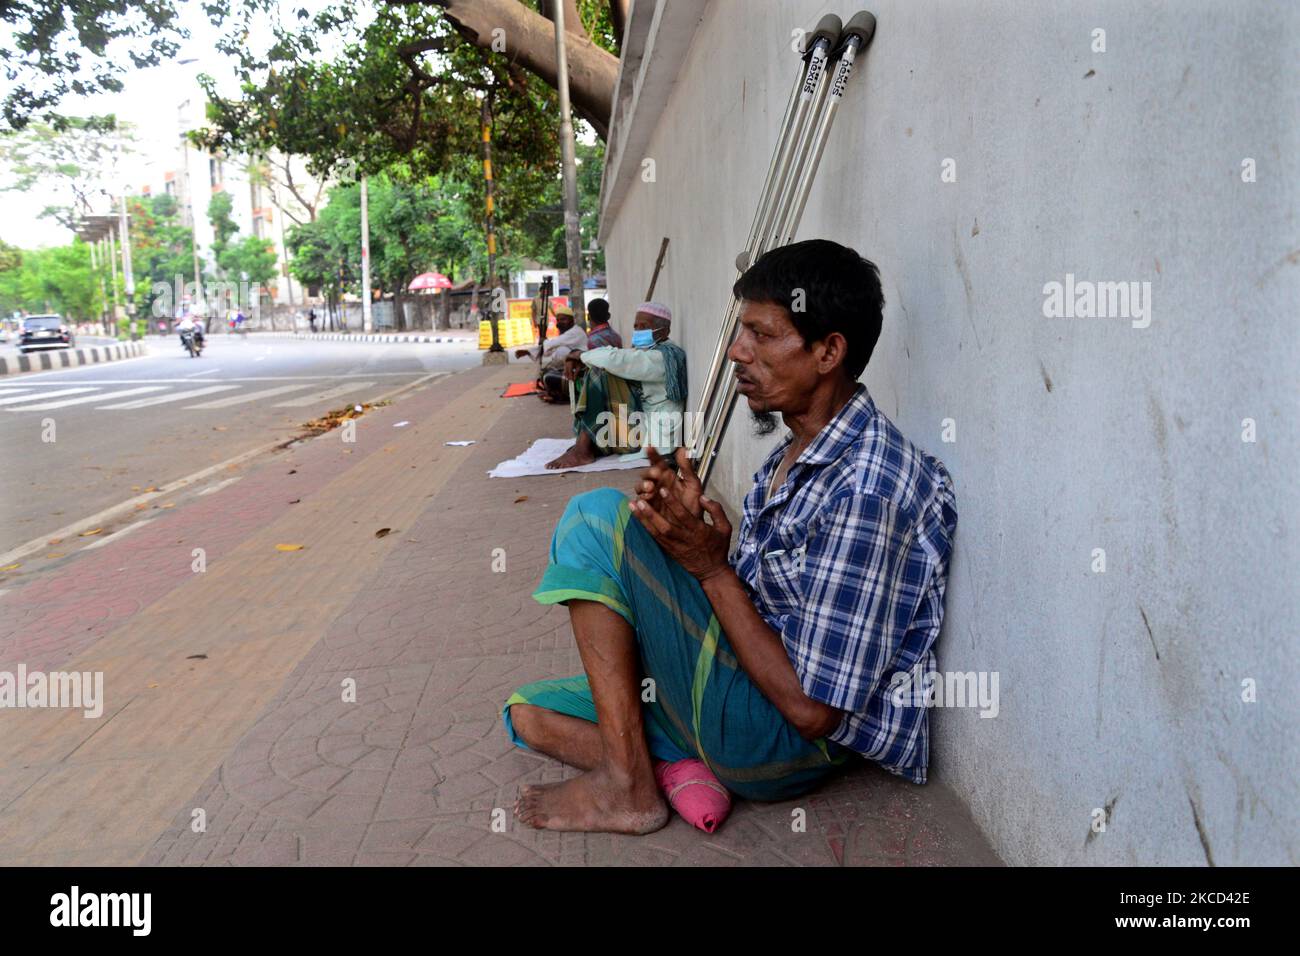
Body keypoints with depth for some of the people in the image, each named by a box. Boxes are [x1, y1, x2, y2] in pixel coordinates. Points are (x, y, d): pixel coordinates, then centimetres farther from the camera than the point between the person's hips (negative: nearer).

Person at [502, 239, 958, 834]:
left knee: (597, 517, -17)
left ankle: (625, 785, -9)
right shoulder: (794, 454, 8)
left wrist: (710, 566, -19)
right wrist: (685, 525, -8)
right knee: (530, 714, 14)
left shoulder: (866, 489, -24)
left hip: (786, 740, -10)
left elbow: (810, 709, -24)